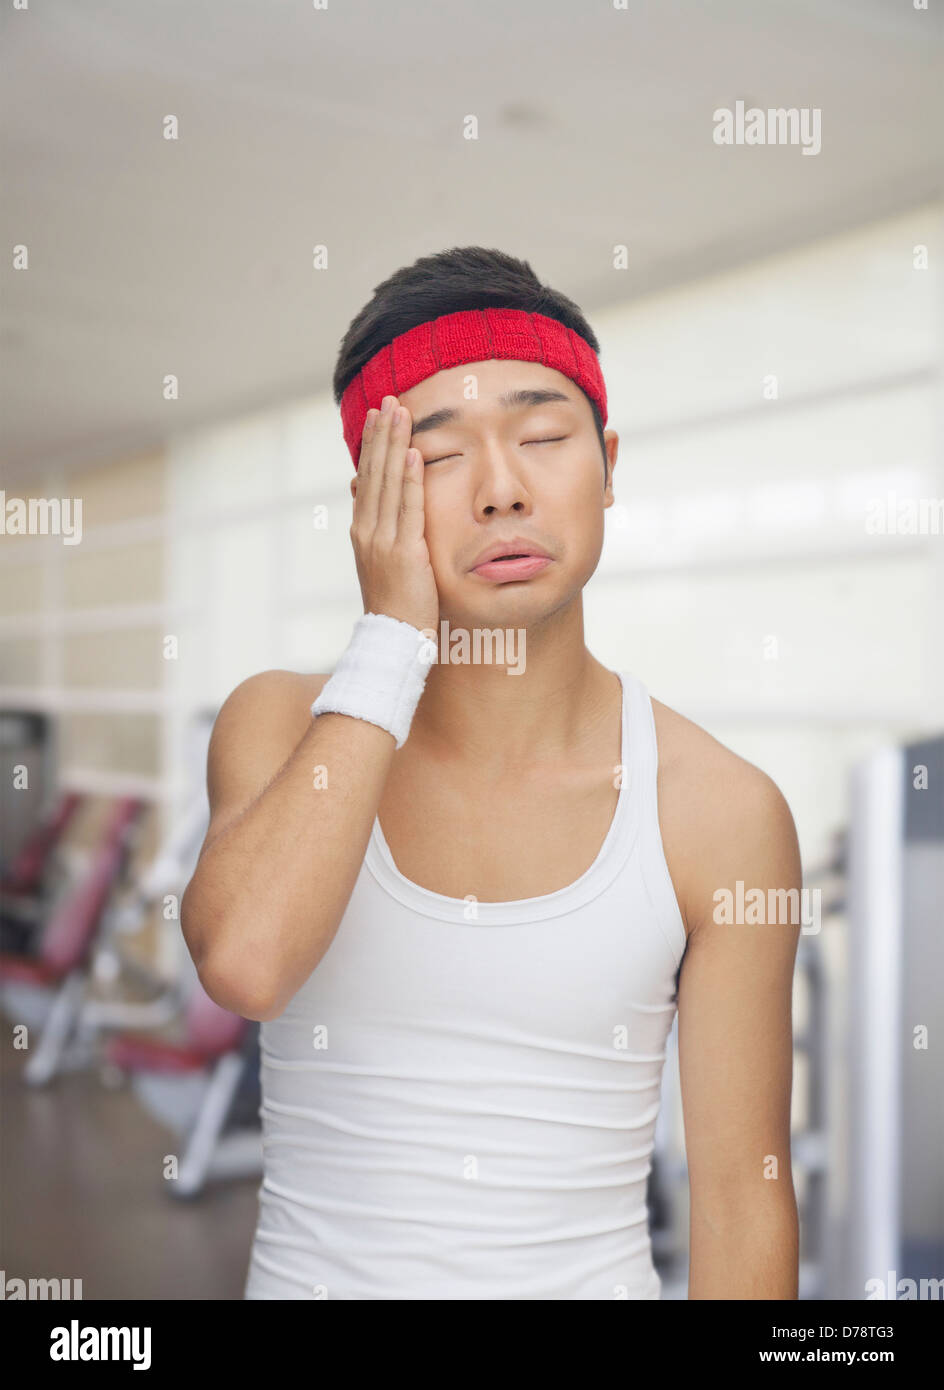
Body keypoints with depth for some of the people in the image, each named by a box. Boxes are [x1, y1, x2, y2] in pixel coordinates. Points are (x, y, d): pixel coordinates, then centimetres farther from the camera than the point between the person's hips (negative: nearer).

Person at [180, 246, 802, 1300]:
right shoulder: (279, 726, -7)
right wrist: (393, 635, -22)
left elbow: (741, 1194, -7)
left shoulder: (721, 815, -12)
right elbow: (242, 960, -27)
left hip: (594, 1275, 0)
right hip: (310, 1270, 1)